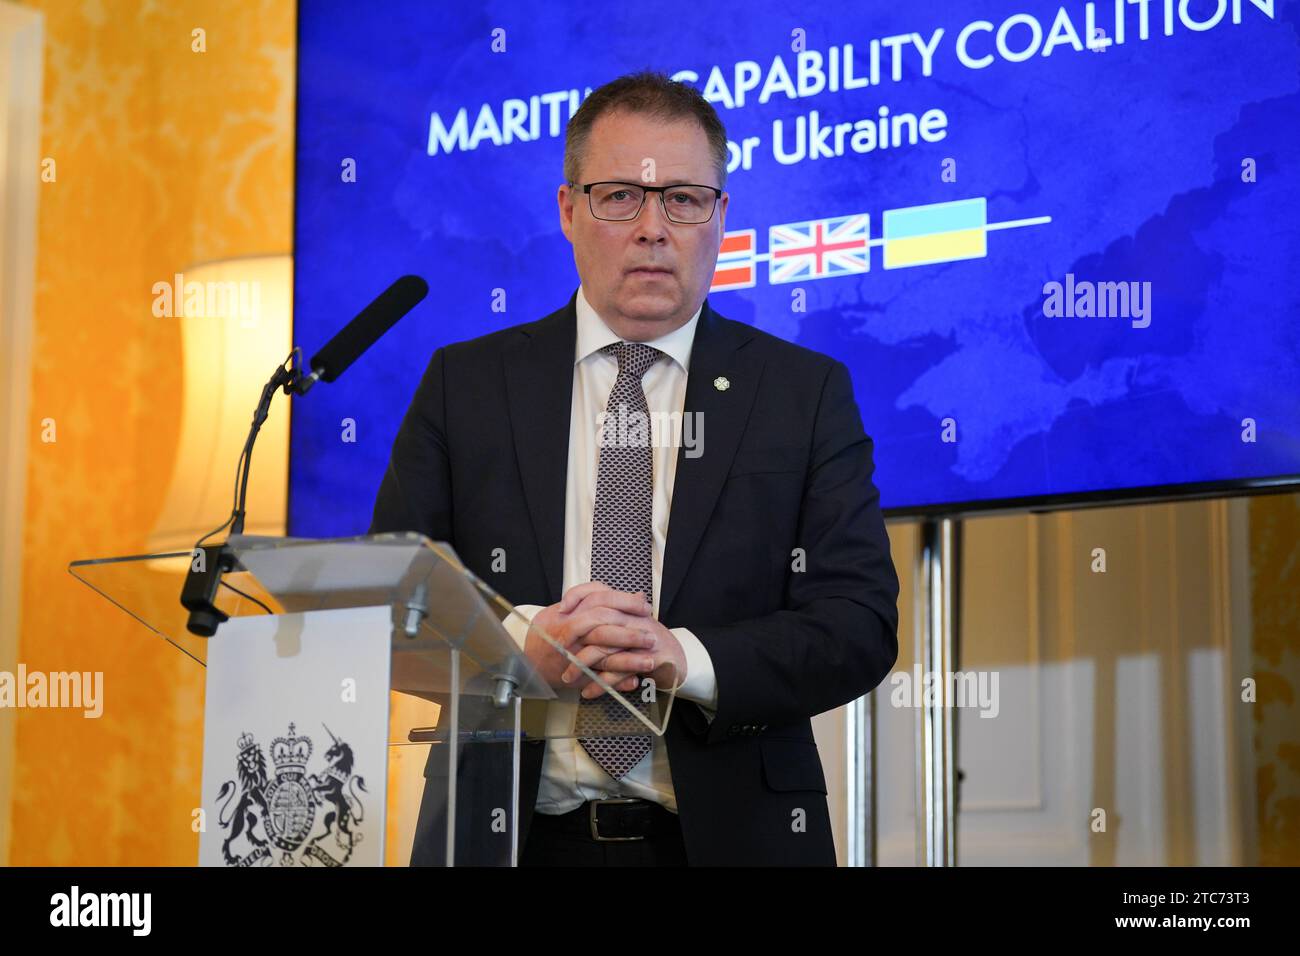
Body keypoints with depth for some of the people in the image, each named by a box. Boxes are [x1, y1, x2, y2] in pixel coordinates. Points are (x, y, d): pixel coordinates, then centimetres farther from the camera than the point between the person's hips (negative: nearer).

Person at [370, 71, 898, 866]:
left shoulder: (807, 394, 1)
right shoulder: (466, 385, 4)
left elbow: (861, 623, -6)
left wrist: (684, 659, -22)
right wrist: (520, 639, -20)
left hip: (728, 831, 0)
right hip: (513, 833, 0)